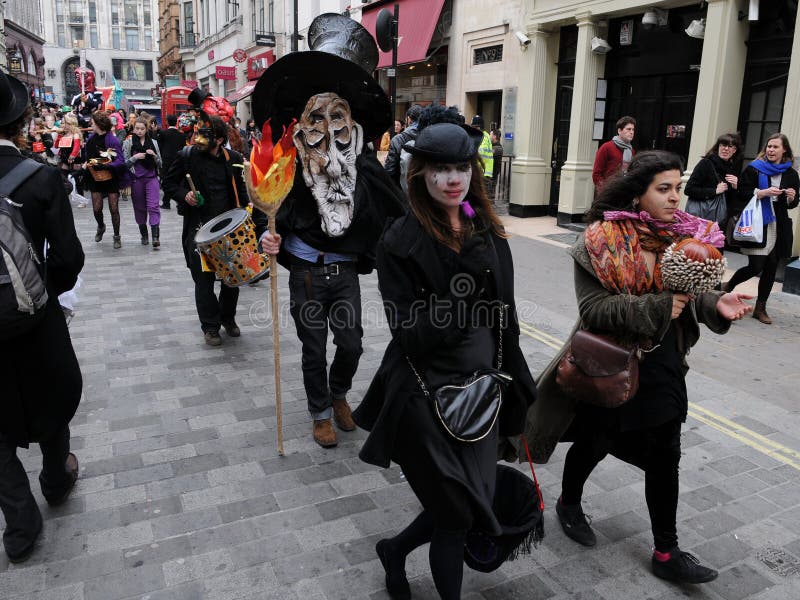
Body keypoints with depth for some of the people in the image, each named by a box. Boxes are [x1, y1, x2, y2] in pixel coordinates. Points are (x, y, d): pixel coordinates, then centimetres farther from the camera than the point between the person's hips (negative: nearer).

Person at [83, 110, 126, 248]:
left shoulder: (112, 140, -15)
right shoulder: (91, 139, 3)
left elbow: (120, 161, -21)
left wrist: (104, 166, -30)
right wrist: (86, 164, 0)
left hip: (111, 179, -5)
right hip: (96, 179, 5)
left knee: (114, 208, 1)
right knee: (97, 208, 3)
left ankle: (117, 236, 15)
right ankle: (101, 227, 34)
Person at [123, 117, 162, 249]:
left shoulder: (153, 142, 8)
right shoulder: (128, 143, 4)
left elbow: (159, 164, 10)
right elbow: (125, 163, 2)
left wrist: (154, 155, -9)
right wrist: (135, 157, -13)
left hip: (151, 178, 0)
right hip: (136, 179, 1)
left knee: (153, 206, -11)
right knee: (140, 208, 7)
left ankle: (156, 237, -17)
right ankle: (144, 235, 20)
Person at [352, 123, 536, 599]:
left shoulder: (489, 231, 3)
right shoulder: (402, 242, -14)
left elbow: (505, 317, 8)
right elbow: (410, 334, -18)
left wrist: (516, 384, 11)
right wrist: (462, 299, -30)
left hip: (481, 386, 6)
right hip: (428, 394, -5)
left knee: (466, 506, 16)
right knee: (459, 516, 6)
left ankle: (394, 550, 45)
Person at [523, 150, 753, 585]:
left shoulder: (682, 236, -2)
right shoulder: (601, 243, -17)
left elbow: (689, 295, 3)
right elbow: (592, 308, -22)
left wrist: (715, 304, -19)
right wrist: (656, 308, -30)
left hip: (663, 368, 5)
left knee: (664, 456, 11)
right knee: (594, 443, 16)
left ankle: (666, 554, 28)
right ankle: (569, 504, 47)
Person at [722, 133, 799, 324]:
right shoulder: (754, 169, -1)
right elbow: (741, 192, -8)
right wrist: (764, 192, -18)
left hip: (778, 227, 4)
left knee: (770, 268, 6)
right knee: (755, 266, -10)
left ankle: (760, 308, 17)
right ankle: (728, 286, 18)